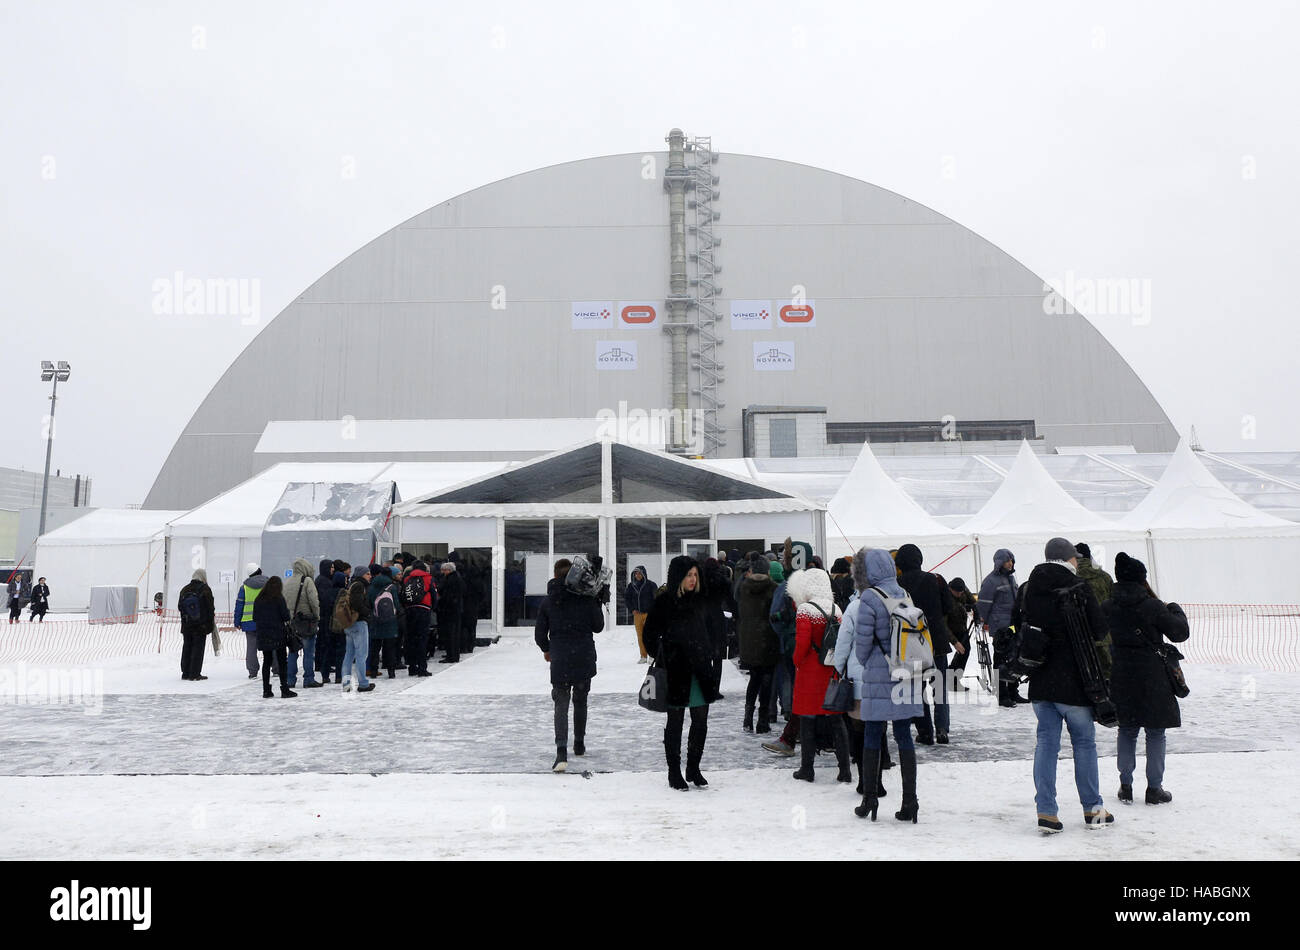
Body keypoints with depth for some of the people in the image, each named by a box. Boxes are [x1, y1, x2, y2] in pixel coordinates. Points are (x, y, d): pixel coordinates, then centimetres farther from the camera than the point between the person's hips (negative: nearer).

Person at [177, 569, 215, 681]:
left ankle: (185, 673, 16)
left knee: (187, 647, 13)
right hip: (201, 625, -5)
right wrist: (212, 623, 1)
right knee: (198, 648, -1)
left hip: (186, 624, 5)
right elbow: (211, 608, -8)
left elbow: (179, 607, 13)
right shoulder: (205, 589, -10)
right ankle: (195, 674, -3)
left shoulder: (184, 590, 6)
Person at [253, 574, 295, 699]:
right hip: (277, 634, -4)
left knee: (266, 662, 11)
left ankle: (266, 690, 10)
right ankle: (284, 690, 0)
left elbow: (255, 618, 8)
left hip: (263, 636, 4)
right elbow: (285, 616, -11)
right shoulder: (279, 598, -9)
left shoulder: (259, 599, 5)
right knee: (281, 662, 1)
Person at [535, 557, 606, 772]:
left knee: (561, 704, 1)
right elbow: (598, 626, 1)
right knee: (580, 702, 19)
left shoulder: (547, 601, -1)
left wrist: (546, 650, 21)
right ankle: (579, 745, 31)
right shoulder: (586, 598, -4)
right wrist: (597, 603, 11)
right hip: (584, 659, 1)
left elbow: (539, 634, 2)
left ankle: (561, 752, -16)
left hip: (560, 660, -1)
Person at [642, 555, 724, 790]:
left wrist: (714, 658, 8)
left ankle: (693, 768, 22)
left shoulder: (701, 599, 8)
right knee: (675, 721, 5)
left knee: (701, 720, 7)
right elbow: (650, 635, -3)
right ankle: (674, 772, 15)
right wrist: (662, 660, -6)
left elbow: (713, 630, 16)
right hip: (676, 671, -4)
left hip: (700, 669, 5)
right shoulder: (664, 602, -7)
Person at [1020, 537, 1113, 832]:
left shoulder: (1028, 589, 3)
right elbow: (1099, 630, -7)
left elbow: (1018, 627, 11)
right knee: (1084, 742, 10)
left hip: (1040, 680, 4)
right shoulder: (1078, 588, -11)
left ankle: (1046, 812, 5)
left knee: (1046, 742, 8)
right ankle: (1093, 809, 21)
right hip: (1073, 680, -4)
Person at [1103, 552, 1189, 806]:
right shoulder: (1152, 606, -13)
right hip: (1152, 678, -3)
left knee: (1126, 730, 14)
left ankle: (1126, 786, 16)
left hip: (1120, 678, 3)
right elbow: (1180, 632, -4)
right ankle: (1154, 788, 13)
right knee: (1155, 732, 8)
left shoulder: (1107, 608, -2)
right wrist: (1175, 610, 12)